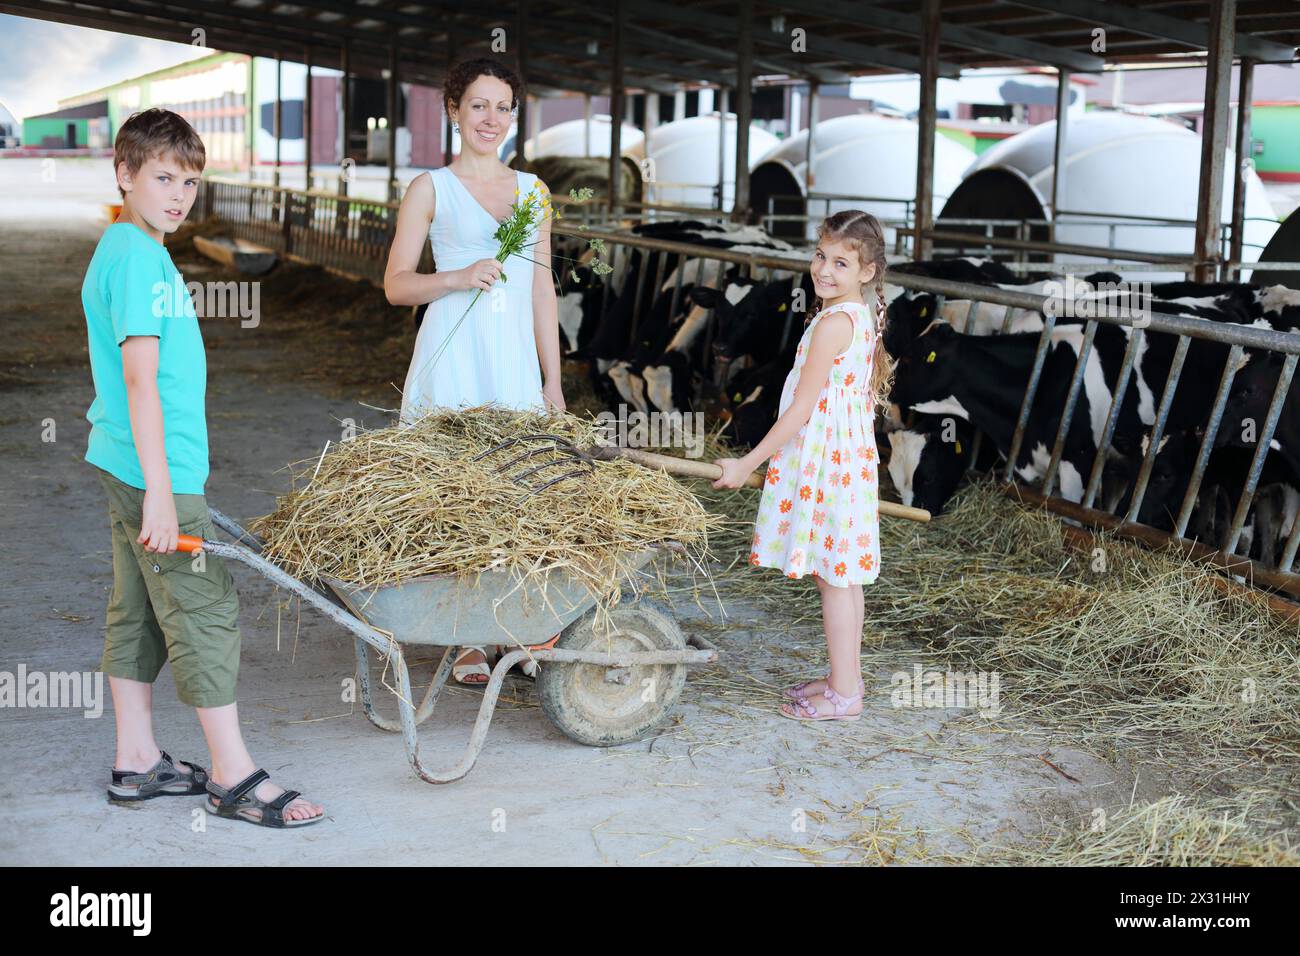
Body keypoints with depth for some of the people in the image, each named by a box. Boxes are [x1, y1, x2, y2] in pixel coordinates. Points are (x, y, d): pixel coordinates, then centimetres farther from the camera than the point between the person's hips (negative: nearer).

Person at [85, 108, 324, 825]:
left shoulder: (126, 249, 14)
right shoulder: (138, 257, -17)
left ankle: (136, 762, 23)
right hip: (156, 469, -10)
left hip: (128, 465, 10)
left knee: (137, 611, 14)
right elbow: (140, 377, -22)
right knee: (205, 611, -4)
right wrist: (159, 491, -24)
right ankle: (233, 777, 5)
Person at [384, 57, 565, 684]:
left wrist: (553, 381, 12)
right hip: (452, 357, -3)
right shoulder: (430, 189, 4)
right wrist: (460, 277, -16)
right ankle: (467, 641, 7)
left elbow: (543, 291, 15)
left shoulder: (533, 191, 14)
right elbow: (396, 285, 2)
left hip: (515, 360, 3)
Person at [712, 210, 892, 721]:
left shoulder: (832, 323, -19)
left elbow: (801, 408, -19)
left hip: (824, 463, -10)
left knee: (833, 578, -1)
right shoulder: (862, 319, 11)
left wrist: (748, 463, -14)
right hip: (850, 455, 10)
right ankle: (845, 677, 26)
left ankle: (844, 694, 7)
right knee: (842, 575, 16)